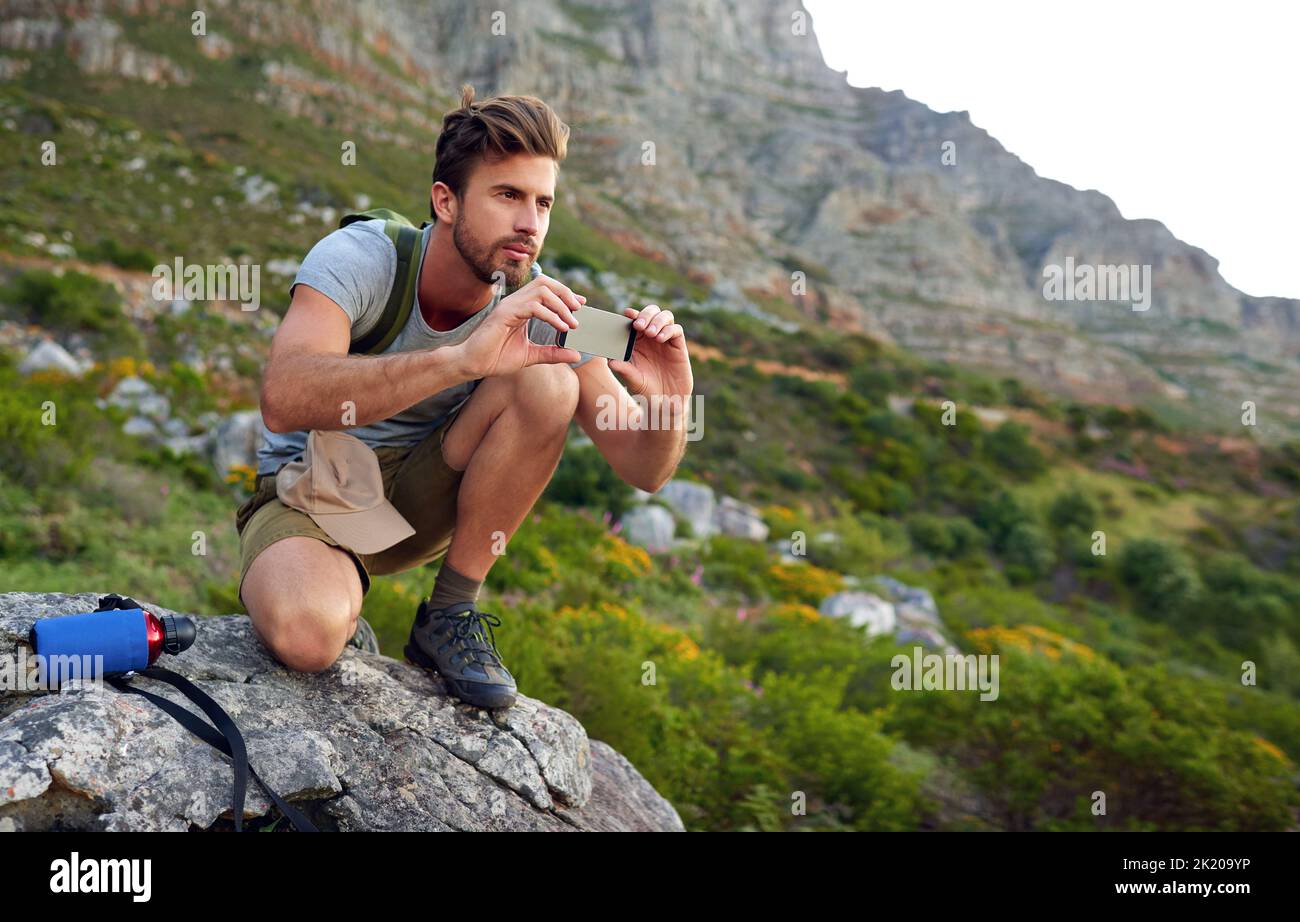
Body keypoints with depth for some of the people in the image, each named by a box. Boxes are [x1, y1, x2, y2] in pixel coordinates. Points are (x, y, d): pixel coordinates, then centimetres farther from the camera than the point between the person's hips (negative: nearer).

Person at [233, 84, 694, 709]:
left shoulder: (543, 308, -12)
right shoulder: (360, 258, -22)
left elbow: (643, 471, -13)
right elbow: (284, 399, -41)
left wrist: (667, 404, -37)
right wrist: (463, 358, -52)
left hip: (422, 499, 4)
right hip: (312, 488, -3)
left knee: (549, 383, -24)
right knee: (306, 635, -38)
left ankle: (450, 615, -10)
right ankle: (335, 589, 2)